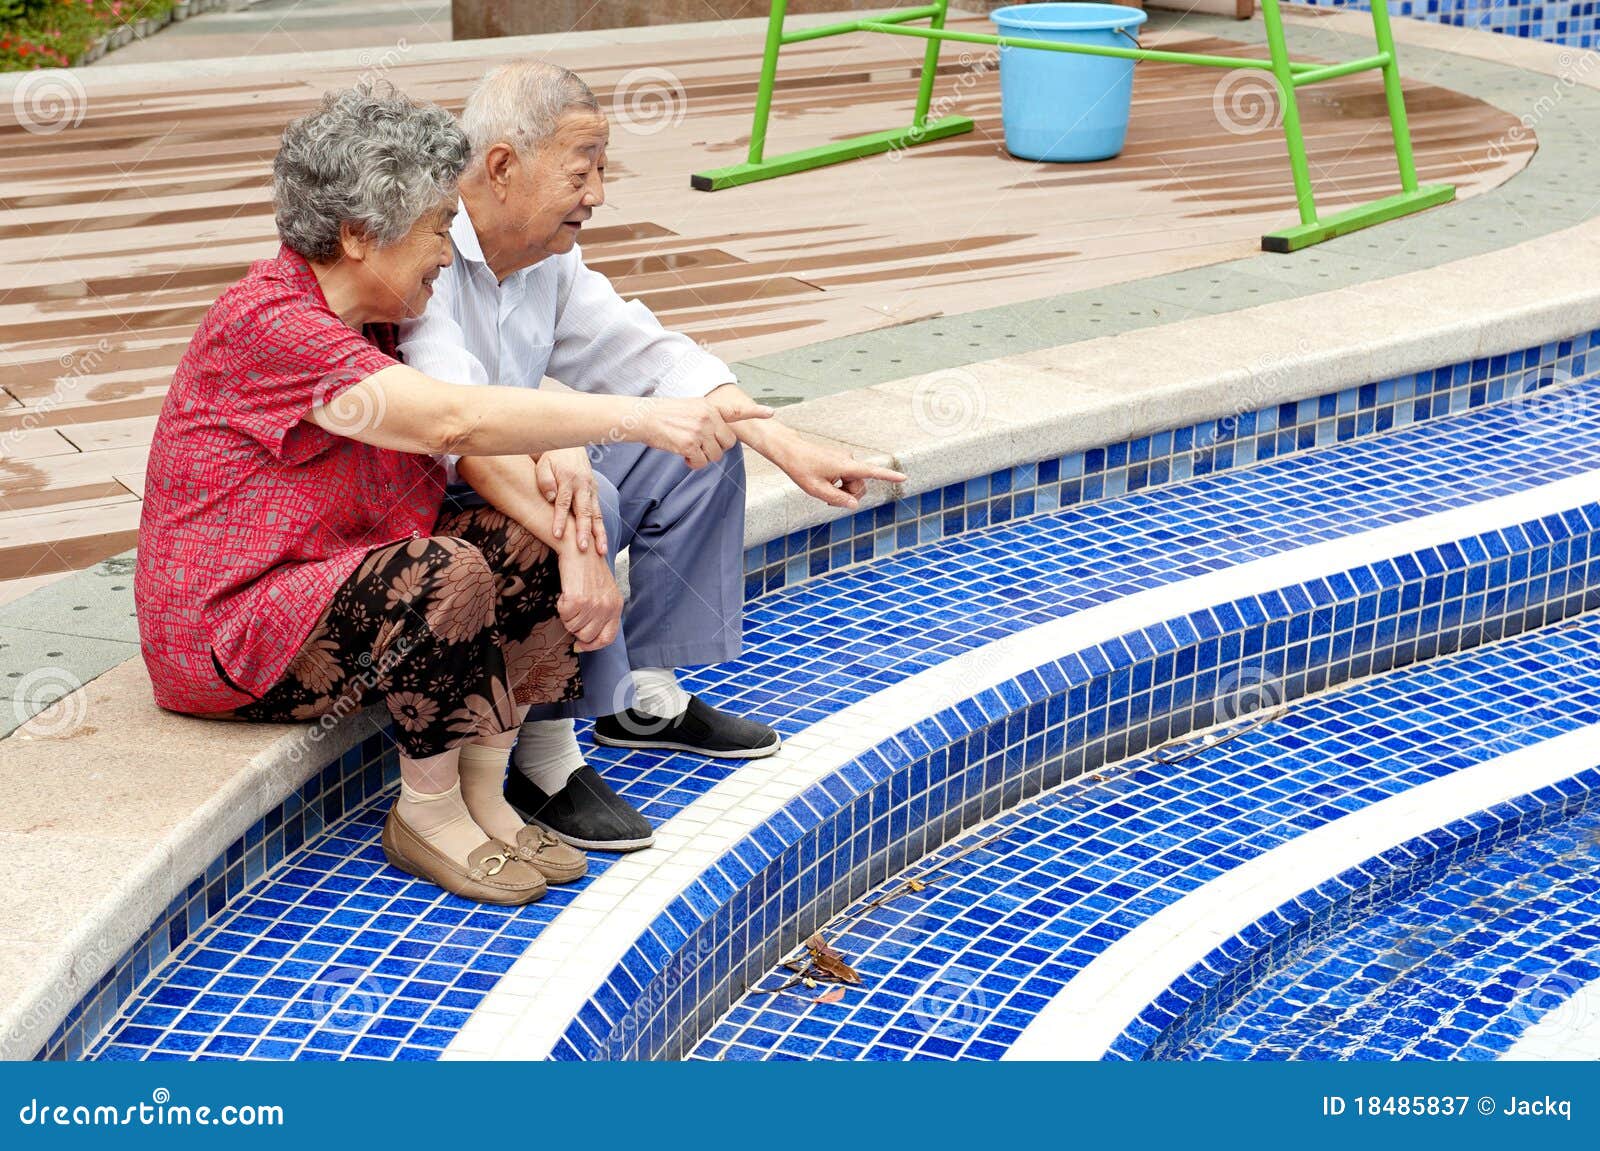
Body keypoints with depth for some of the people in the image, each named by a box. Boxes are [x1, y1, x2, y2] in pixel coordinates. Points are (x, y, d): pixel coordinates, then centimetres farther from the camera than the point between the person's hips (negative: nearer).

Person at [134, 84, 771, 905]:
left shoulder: (361, 317, 8)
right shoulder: (268, 326, -24)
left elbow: (478, 439, 2)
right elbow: (455, 421, -33)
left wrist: (573, 541, -16)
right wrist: (639, 418, -33)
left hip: (340, 580, 9)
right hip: (233, 640, -9)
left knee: (534, 540, -4)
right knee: (447, 574, -31)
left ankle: (482, 796, -1)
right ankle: (428, 816, -12)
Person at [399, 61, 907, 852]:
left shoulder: (547, 260, 3)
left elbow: (645, 357, 9)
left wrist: (788, 448, -1)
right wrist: (569, 544, -51)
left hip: (517, 484, 10)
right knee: (583, 500, -33)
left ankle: (644, 696, 13)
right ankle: (543, 760, -22)